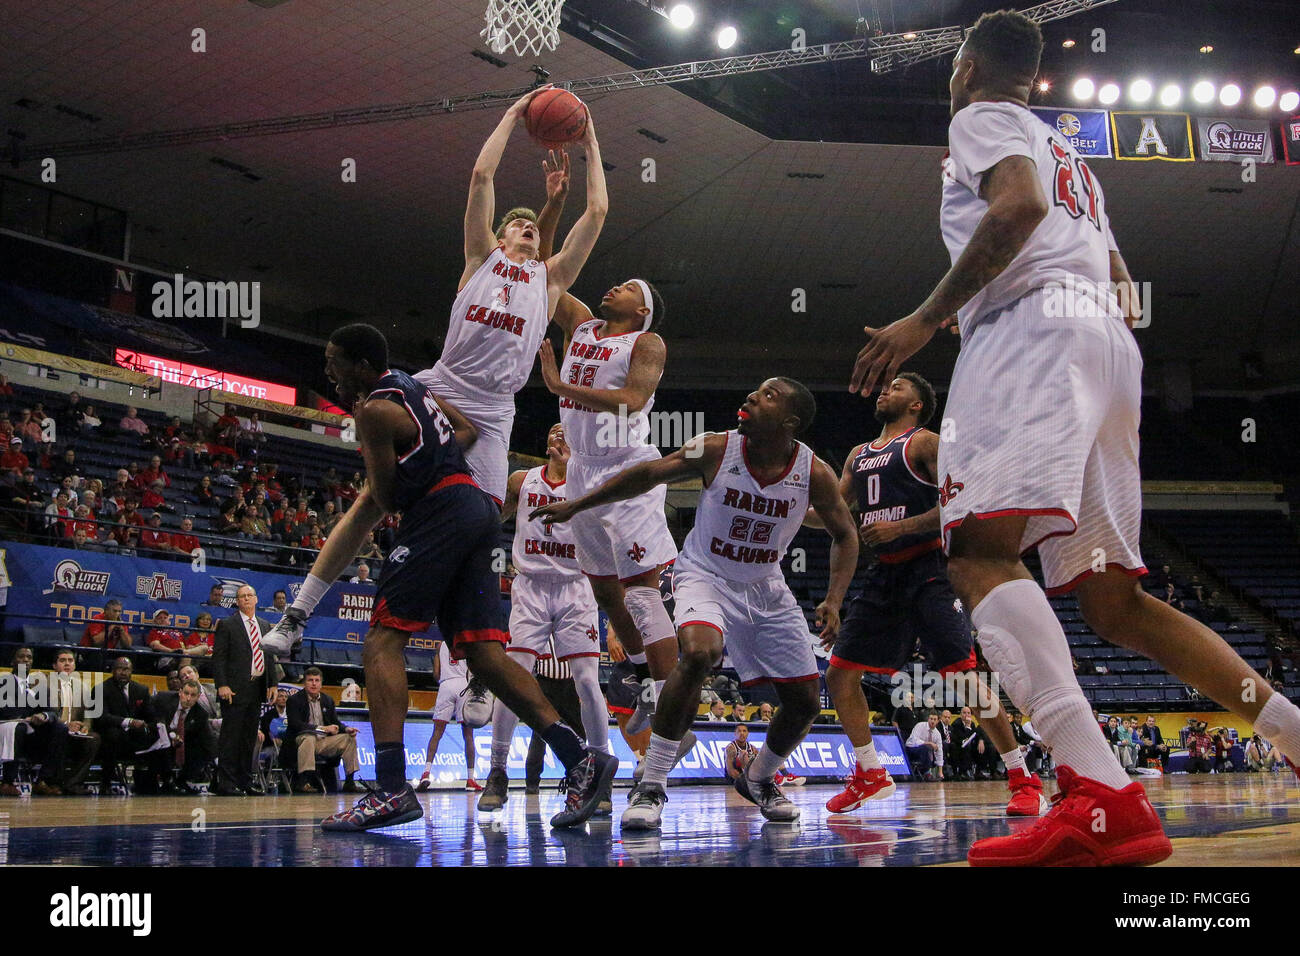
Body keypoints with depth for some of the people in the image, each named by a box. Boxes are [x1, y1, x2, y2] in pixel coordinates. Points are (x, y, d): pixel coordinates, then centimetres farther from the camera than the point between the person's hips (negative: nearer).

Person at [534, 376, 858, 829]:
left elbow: (845, 536, -1)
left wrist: (833, 600, -15)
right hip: (705, 575, -3)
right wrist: (576, 505, -4)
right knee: (698, 653, -35)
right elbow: (648, 474, -6)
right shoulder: (716, 450, -19)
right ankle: (650, 785, -25)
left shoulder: (814, 473, -15)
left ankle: (758, 778, 34)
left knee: (805, 701, 4)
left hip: (766, 588, 4)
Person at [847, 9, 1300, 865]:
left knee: (979, 551, -25)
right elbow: (1123, 287, 33)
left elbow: (1020, 205, -12)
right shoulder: (1069, 156, 36)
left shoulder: (982, 119, 10)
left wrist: (926, 320, -12)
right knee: (1112, 600, 10)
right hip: (1112, 344, 9)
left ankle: (1104, 797, -43)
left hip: (1033, 328, -9)